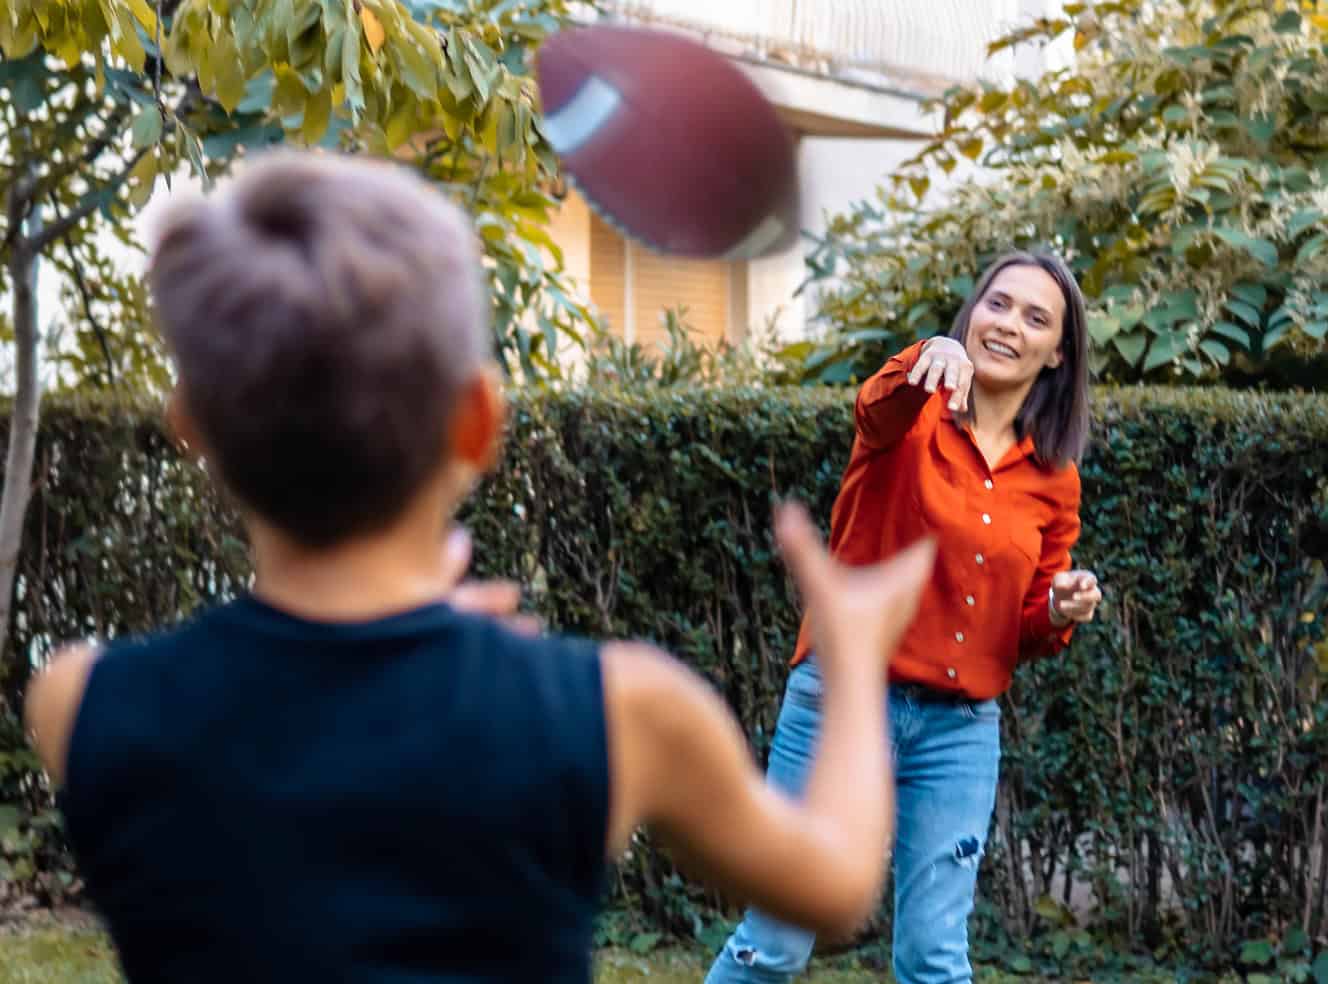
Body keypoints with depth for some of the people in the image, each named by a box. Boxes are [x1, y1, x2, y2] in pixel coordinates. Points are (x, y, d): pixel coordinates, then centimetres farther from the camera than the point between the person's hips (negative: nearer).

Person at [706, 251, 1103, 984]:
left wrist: (1060, 615, -9)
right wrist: (930, 355, -51)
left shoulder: (1053, 479, 7)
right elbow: (875, 413, -29)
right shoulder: (912, 418, -3)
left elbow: (1029, 630, 14)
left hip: (960, 730, 3)